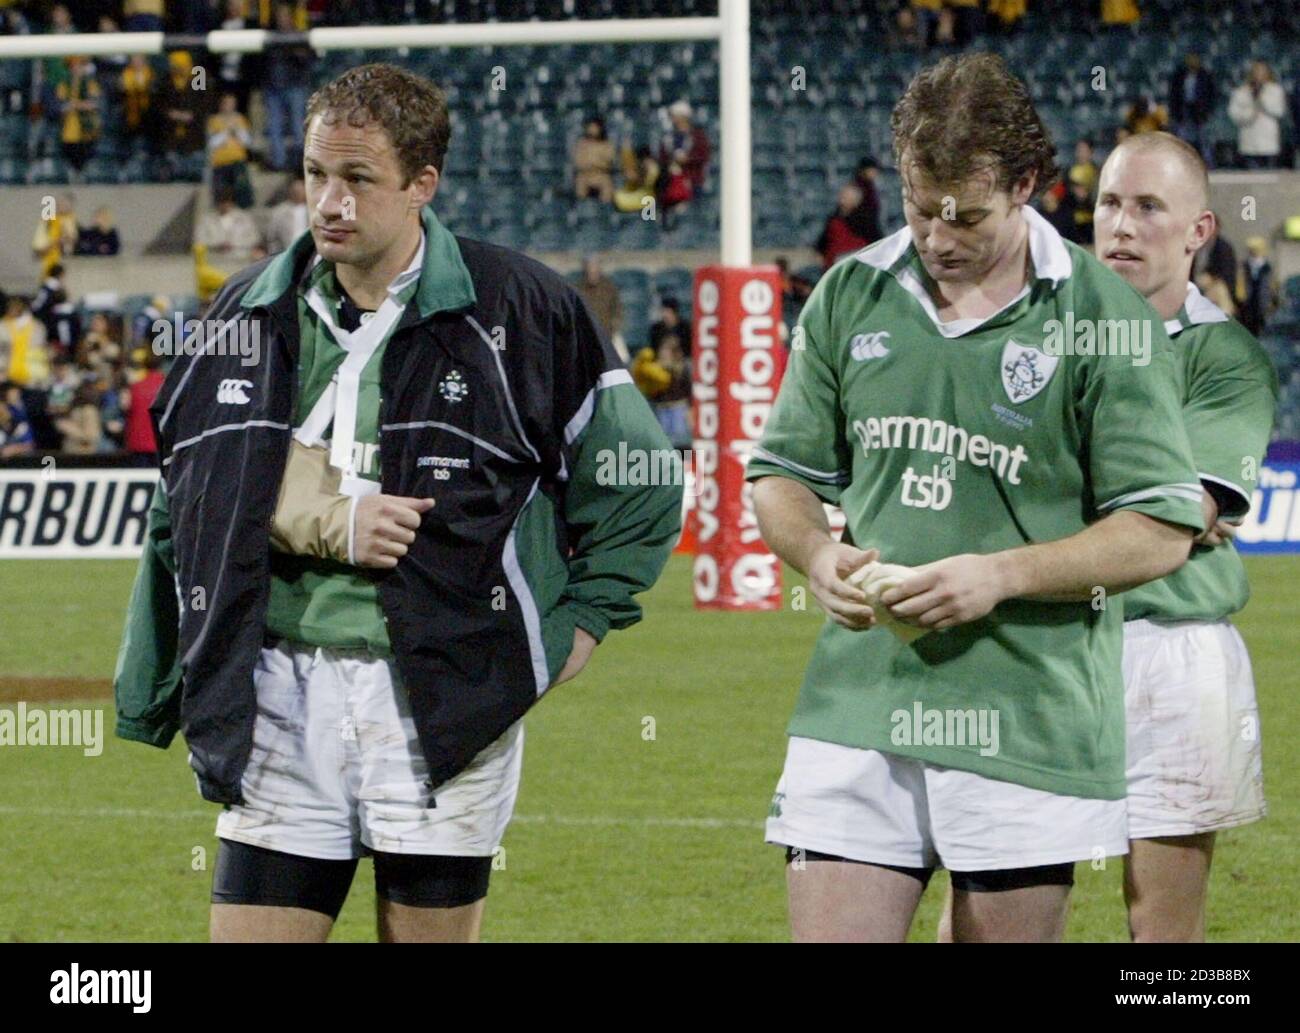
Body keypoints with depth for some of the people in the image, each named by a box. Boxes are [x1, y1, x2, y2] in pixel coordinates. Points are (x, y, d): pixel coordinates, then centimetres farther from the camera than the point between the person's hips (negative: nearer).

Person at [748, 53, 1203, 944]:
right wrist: (818, 555, -5)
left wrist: (1002, 576, -15)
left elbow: (1163, 531, -3)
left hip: (1029, 725, -2)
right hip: (857, 708, 3)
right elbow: (783, 473, 18)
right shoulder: (850, 296, 9)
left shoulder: (1104, 319, -3)